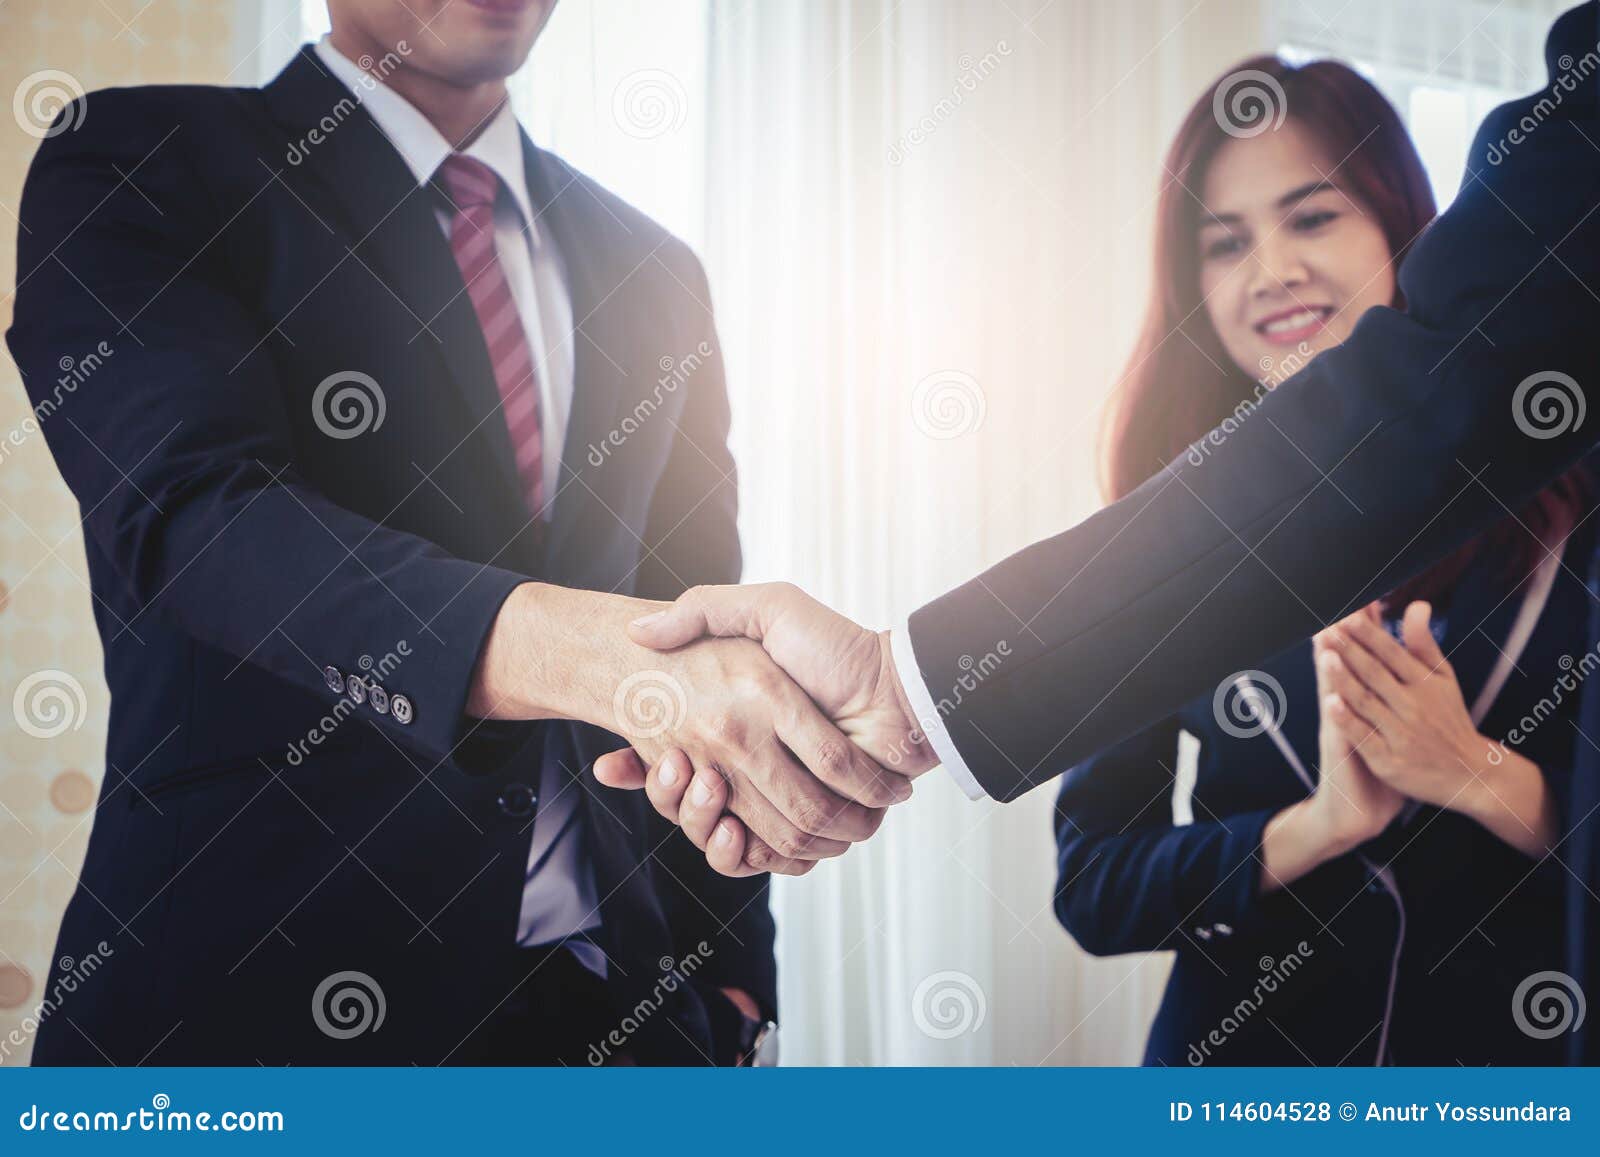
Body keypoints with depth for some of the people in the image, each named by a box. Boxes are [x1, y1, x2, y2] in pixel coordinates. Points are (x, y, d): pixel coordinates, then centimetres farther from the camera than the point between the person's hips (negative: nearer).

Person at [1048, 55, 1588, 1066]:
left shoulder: (1562, 494, -11)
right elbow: (1092, 887, -9)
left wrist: (1478, 775, -24)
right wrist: (1317, 825, -21)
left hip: (1520, 1042, 0)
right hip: (1244, 1045, 1)